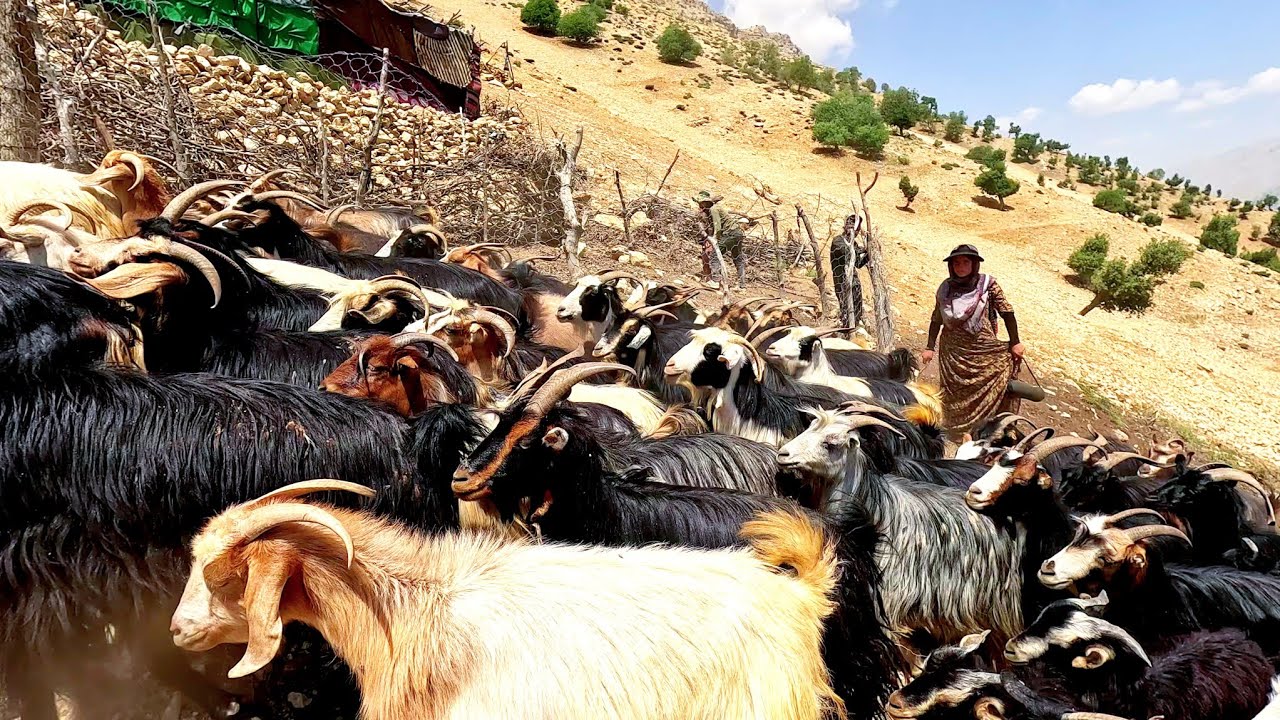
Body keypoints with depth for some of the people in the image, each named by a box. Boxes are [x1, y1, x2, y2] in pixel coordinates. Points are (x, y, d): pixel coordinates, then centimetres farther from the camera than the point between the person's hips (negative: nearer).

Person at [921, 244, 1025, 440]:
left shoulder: (987, 284, -7)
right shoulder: (946, 288, 0)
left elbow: (1006, 313, -4)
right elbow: (936, 320, 9)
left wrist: (1015, 342, -6)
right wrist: (930, 347, 8)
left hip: (983, 350, -2)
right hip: (953, 352, 2)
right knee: (956, 392, 7)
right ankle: (959, 433, 21)